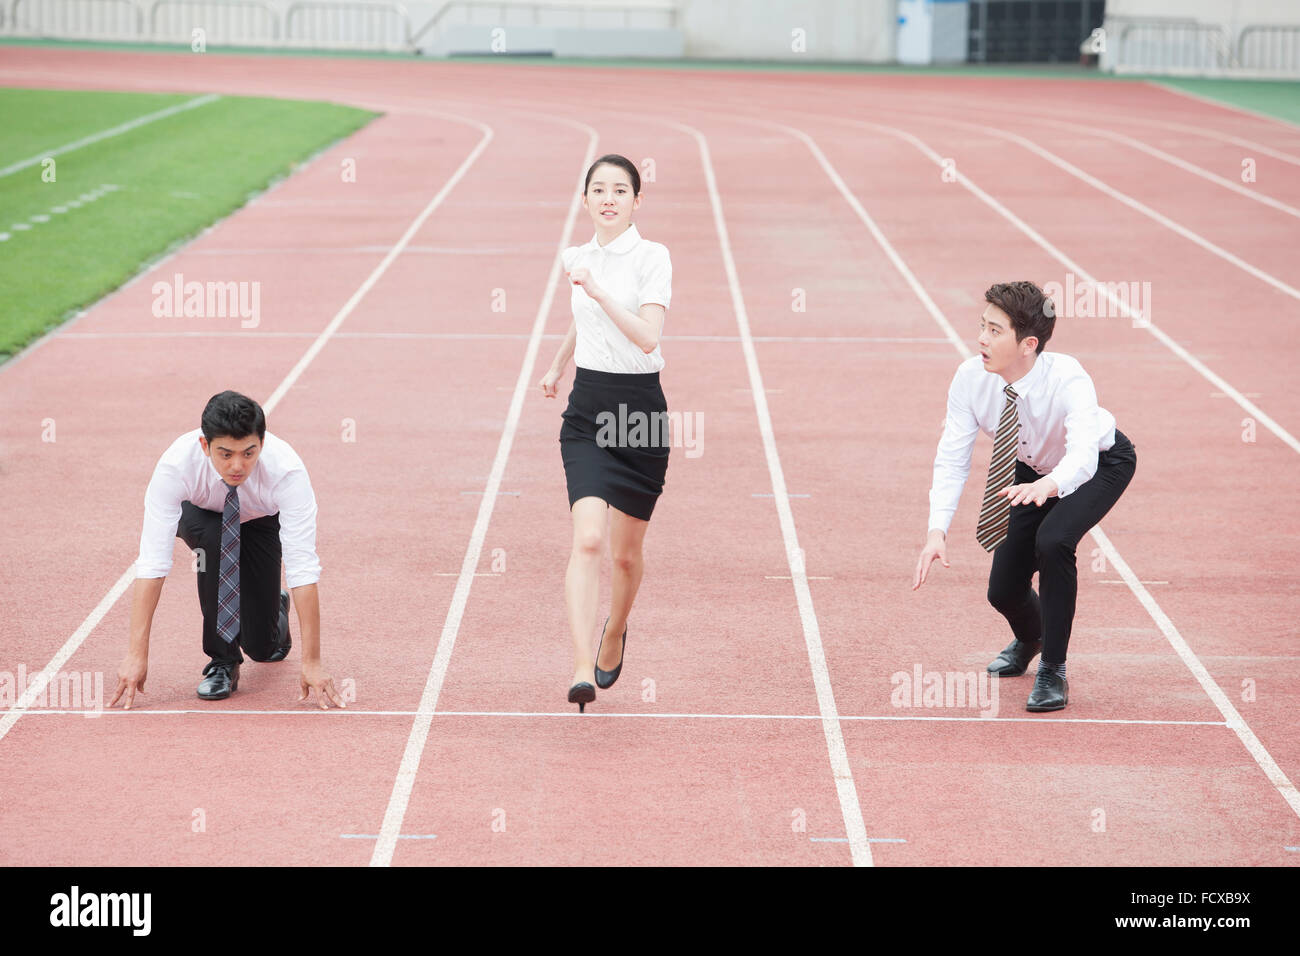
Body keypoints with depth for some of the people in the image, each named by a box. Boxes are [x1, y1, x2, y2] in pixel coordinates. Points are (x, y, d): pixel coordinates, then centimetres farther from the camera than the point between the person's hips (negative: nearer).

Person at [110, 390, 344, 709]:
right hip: (200, 515, 0)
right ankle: (222, 659, -17)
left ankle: (275, 609, 33)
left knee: (262, 647, -5)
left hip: (261, 521, 0)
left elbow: (303, 568, -41)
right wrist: (137, 655, -44)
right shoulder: (175, 464, -39)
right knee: (214, 539, -36)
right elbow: (152, 563, -40)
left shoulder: (287, 470, -40)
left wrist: (312, 662, -44)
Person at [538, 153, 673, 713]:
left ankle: (615, 632, 41)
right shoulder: (577, 258, 7)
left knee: (626, 551, 11)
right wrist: (557, 367, 41)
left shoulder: (652, 258, -7)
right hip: (587, 409, 2)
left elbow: (648, 336, -20)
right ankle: (583, 668, -24)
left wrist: (598, 291, -27)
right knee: (588, 539, -17)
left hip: (639, 406, -2)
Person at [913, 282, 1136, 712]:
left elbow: (1082, 454, -52)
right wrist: (937, 530, -38)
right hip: (1032, 467, 5)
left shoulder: (1067, 380, -39)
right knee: (1003, 591, 1)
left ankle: (1053, 671, -15)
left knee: (1053, 540, -33)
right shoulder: (970, 378, -27)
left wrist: (1049, 486, -74)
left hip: (1102, 465, -5)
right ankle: (1028, 638, 42)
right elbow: (952, 458, -25)